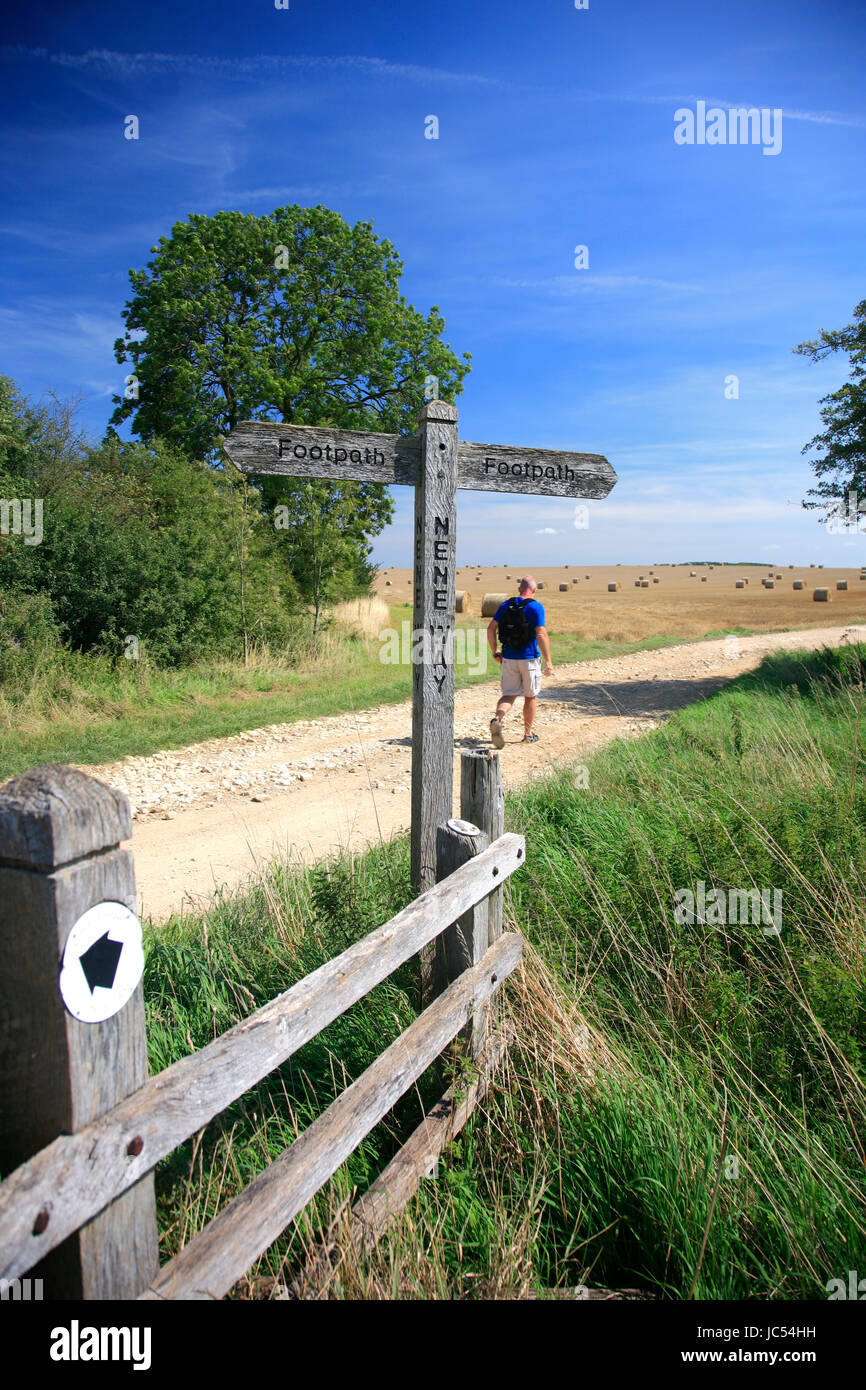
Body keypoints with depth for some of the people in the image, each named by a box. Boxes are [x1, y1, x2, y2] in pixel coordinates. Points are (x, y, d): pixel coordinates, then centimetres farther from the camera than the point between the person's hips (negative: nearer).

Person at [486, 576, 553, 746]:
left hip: (508, 658, 3)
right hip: (529, 658, -3)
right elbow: (541, 634, -18)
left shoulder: (505, 605, 4)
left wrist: (494, 651, 11)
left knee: (509, 695, 8)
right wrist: (548, 661, -15)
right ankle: (528, 734, 22)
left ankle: (497, 718, -23)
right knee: (530, 696, 13)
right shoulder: (535, 607, -9)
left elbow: (491, 628, 1)